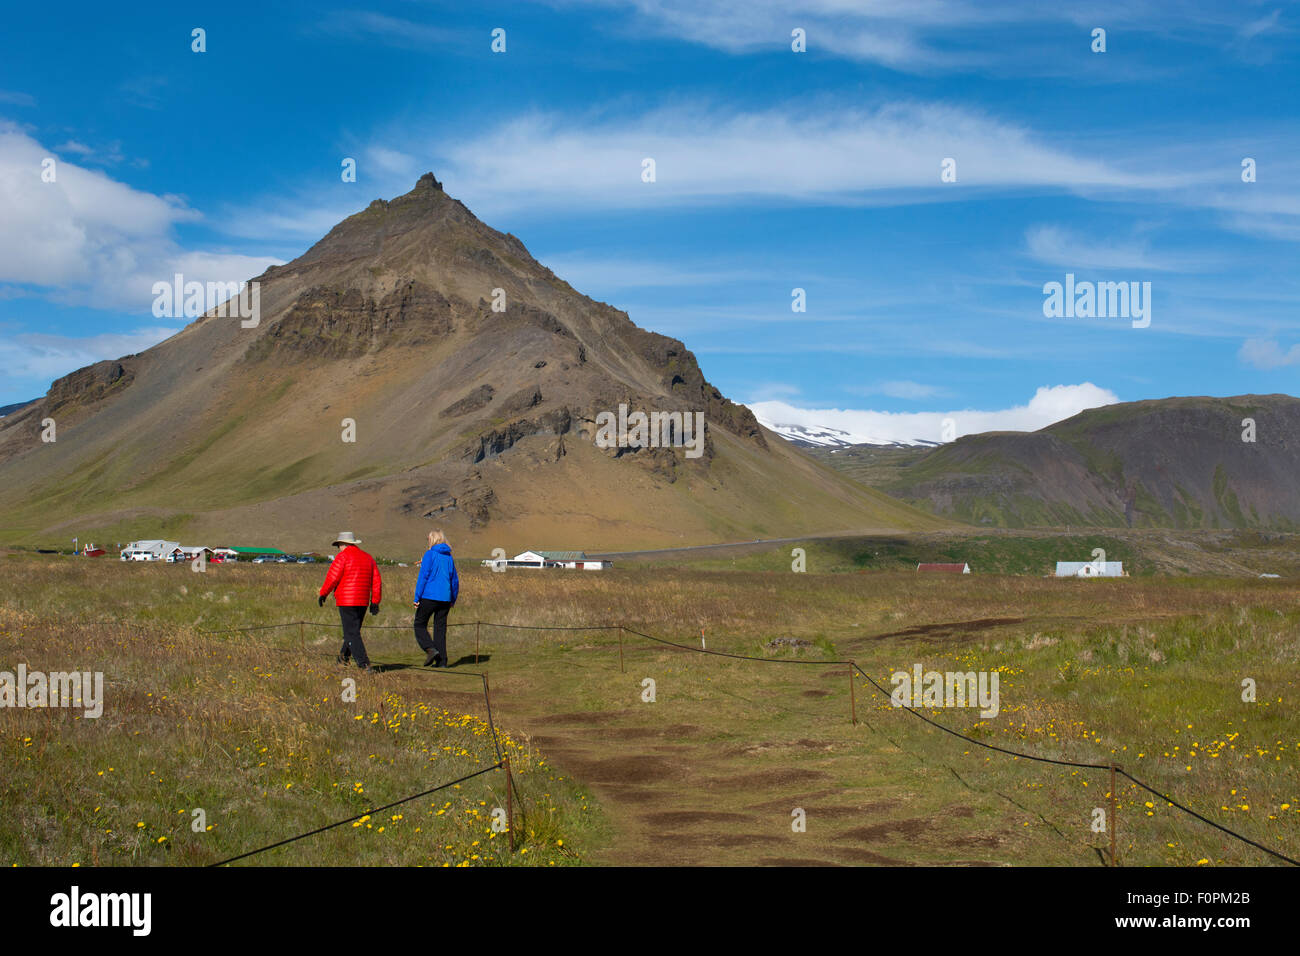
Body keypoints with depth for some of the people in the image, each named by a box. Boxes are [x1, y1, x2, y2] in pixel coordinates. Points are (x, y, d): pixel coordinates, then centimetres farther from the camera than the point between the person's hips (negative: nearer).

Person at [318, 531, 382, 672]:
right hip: (363, 601, 7)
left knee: (352, 633, -5)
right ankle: (344, 655, 37)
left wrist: (323, 594, 5)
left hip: (346, 602, -7)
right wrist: (375, 602, 11)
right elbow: (377, 581, 9)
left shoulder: (342, 557, -7)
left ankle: (364, 664, -15)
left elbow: (332, 578, -10)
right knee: (353, 630, 22)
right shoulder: (368, 558, 12)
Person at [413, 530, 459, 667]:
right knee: (440, 629, 8)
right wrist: (453, 600, 22)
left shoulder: (430, 554, -6)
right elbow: (455, 580, 13)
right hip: (444, 599, 5)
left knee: (420, 625, 8)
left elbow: (423, 577, -11)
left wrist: (417, 598, -9)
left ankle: (430, 649, -13)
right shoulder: (449, 557, 10)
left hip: (429, 596, -5)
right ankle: (442, 660, 4)